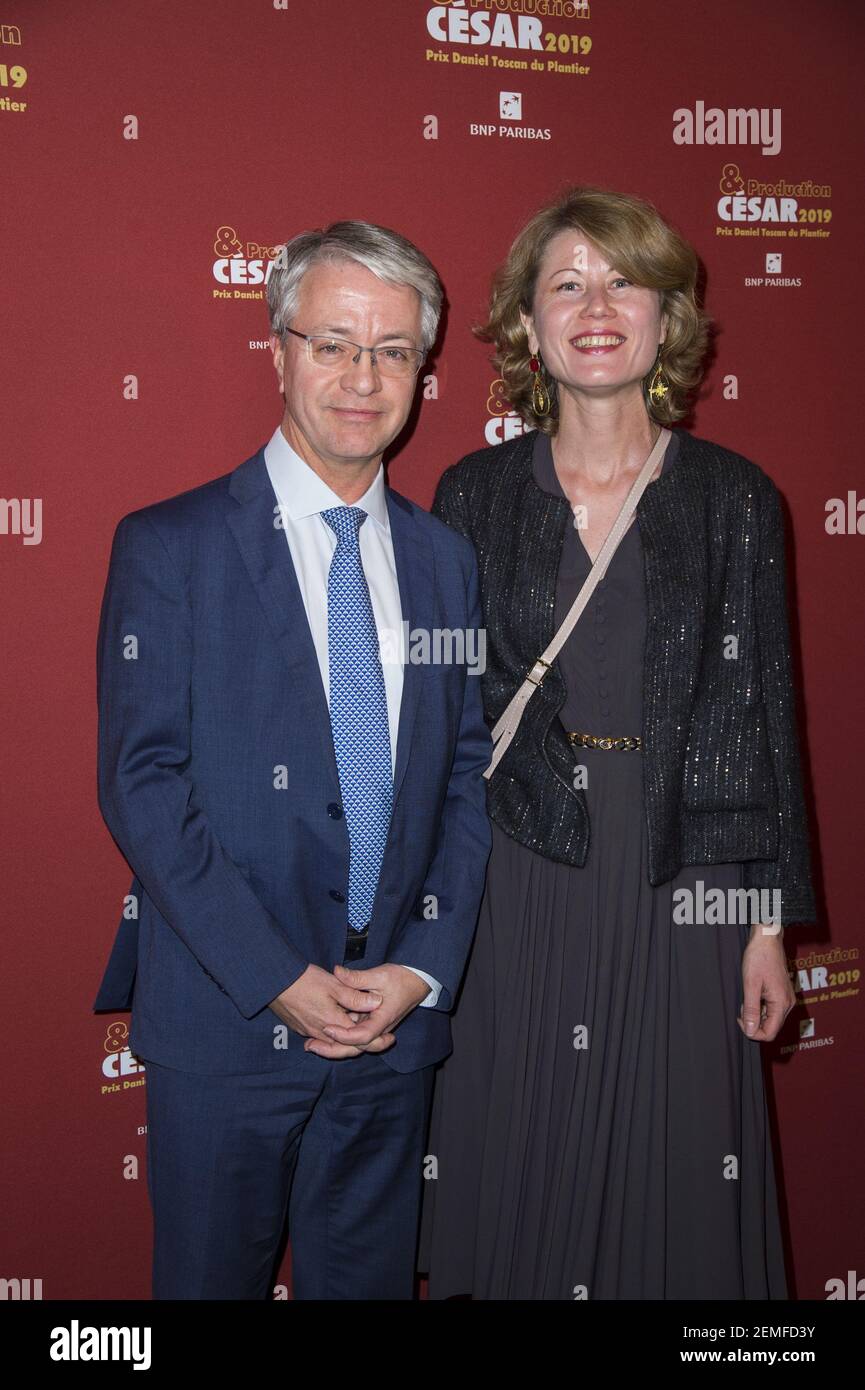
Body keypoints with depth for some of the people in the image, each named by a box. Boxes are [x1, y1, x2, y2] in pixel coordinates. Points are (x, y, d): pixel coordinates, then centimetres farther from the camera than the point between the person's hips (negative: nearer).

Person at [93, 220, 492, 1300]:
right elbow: (141, 785, -11)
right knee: (211, 1278, 13)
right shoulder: (168, 547, -6)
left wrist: (422, 970, -5)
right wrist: (284, 982, -15)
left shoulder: (446, 560, 6)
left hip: (398, 1020, 4)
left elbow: (468, 780, 7)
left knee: (368, 1278, 18)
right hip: (224, 1020, -3)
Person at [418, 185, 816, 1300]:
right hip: (515, 882, 0)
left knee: (666, 1163, 11)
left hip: (678, 883, 0)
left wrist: (768, 920, 1)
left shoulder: (734, 497, 0)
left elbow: (763, 713, 2)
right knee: (516, 1168, 12)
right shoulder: (476, 494, 1)